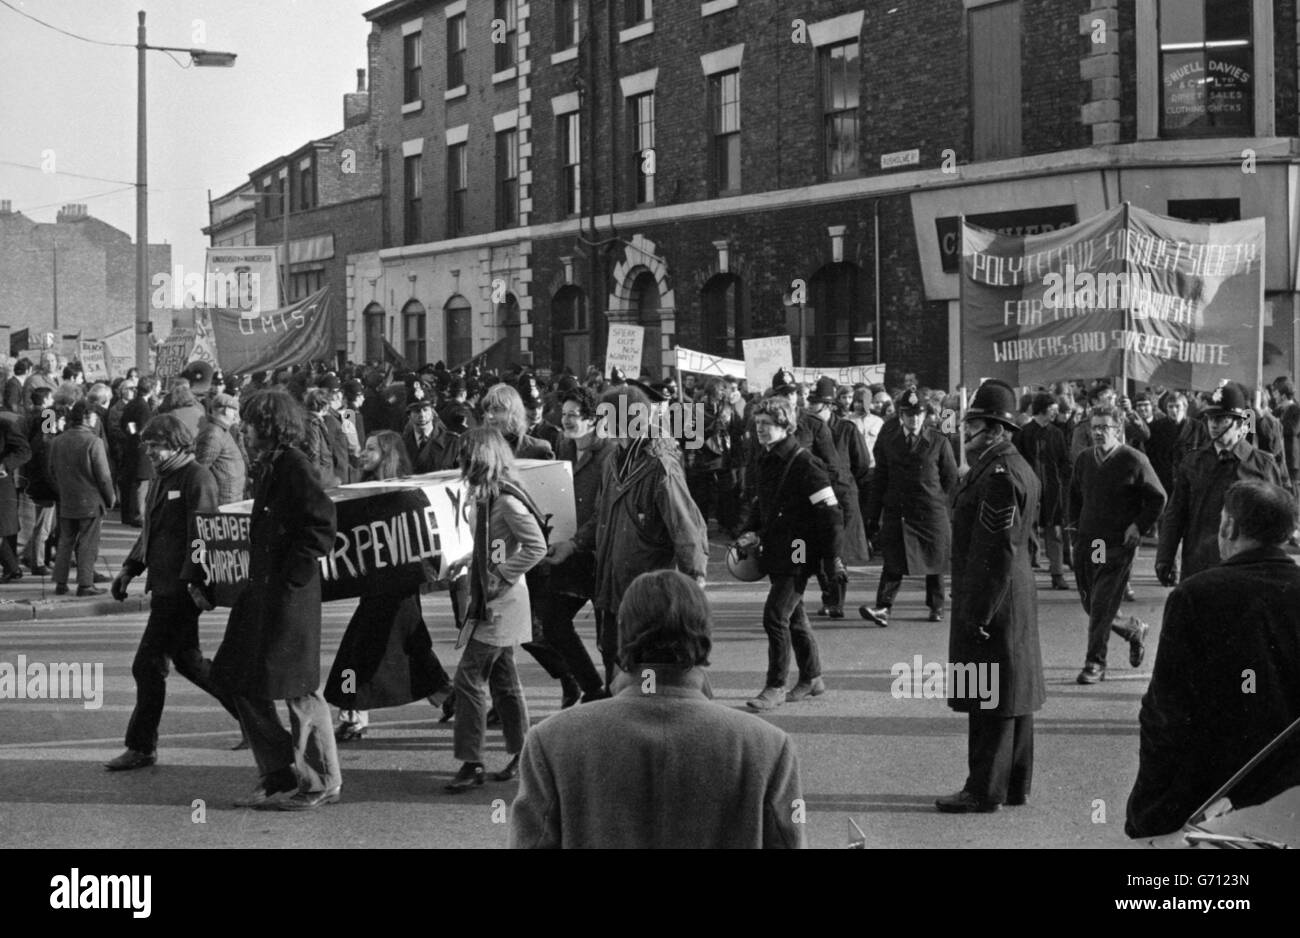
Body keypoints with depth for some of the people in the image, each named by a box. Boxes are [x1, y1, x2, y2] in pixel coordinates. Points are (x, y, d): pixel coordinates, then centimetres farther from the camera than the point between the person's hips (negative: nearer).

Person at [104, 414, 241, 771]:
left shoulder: (197, 479, -12)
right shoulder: (162, 480, 17)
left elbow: (202, 535, -20)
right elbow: (150, 531, 25)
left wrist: (194, 581, -26)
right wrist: (131, 568, 14)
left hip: (180, 588, -10)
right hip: (165, 586, 10)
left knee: (148, 665, -6)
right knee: (186, 659, 15)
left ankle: (141, 747, 3)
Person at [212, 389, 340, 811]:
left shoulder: (294, 465, -14)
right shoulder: (266, 467, 14)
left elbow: (321, 528, -21)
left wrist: (291, 576, -18)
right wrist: (258, 578, 14)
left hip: (290, 593, -10)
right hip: (263, 591, 10)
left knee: (298, 689, -3)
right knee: (243, 682, 11)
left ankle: (322, 781, 8)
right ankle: (278, 772, 20)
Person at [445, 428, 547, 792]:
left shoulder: (506, 499, -18)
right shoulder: (485, 496, 11)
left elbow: (537, 547, -23)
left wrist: (500, 576, -19)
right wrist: (469, 565, 8)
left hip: (501, 604, -10)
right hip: (490, 603, 10)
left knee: (469, 677, -10)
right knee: (502, 678, 14)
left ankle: (471, 762, -6)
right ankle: (521, 754, 23)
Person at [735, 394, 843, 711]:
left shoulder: (805, 464, -15)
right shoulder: (764, 462, 10)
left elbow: (831, 514, -15)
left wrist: (832, 559, -14)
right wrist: (752, 533, 6)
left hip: (798, 554, -9)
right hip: (775, 554, 9)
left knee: (775, 615, -12)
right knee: (794, 616, 16)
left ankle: (775, 687, -4)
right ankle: (811, 678, 30)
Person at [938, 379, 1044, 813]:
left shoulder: (1000, 476, -19)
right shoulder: (1016, 468, 14)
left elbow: (998, 552, -22)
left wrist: (978, 613, -20)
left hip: (991, 600, -11)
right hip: (1016, 597, 11)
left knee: (989, 698, -3)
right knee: (1012, 696, 15)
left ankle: (985, 790, 3)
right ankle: (1015, 785, 23)